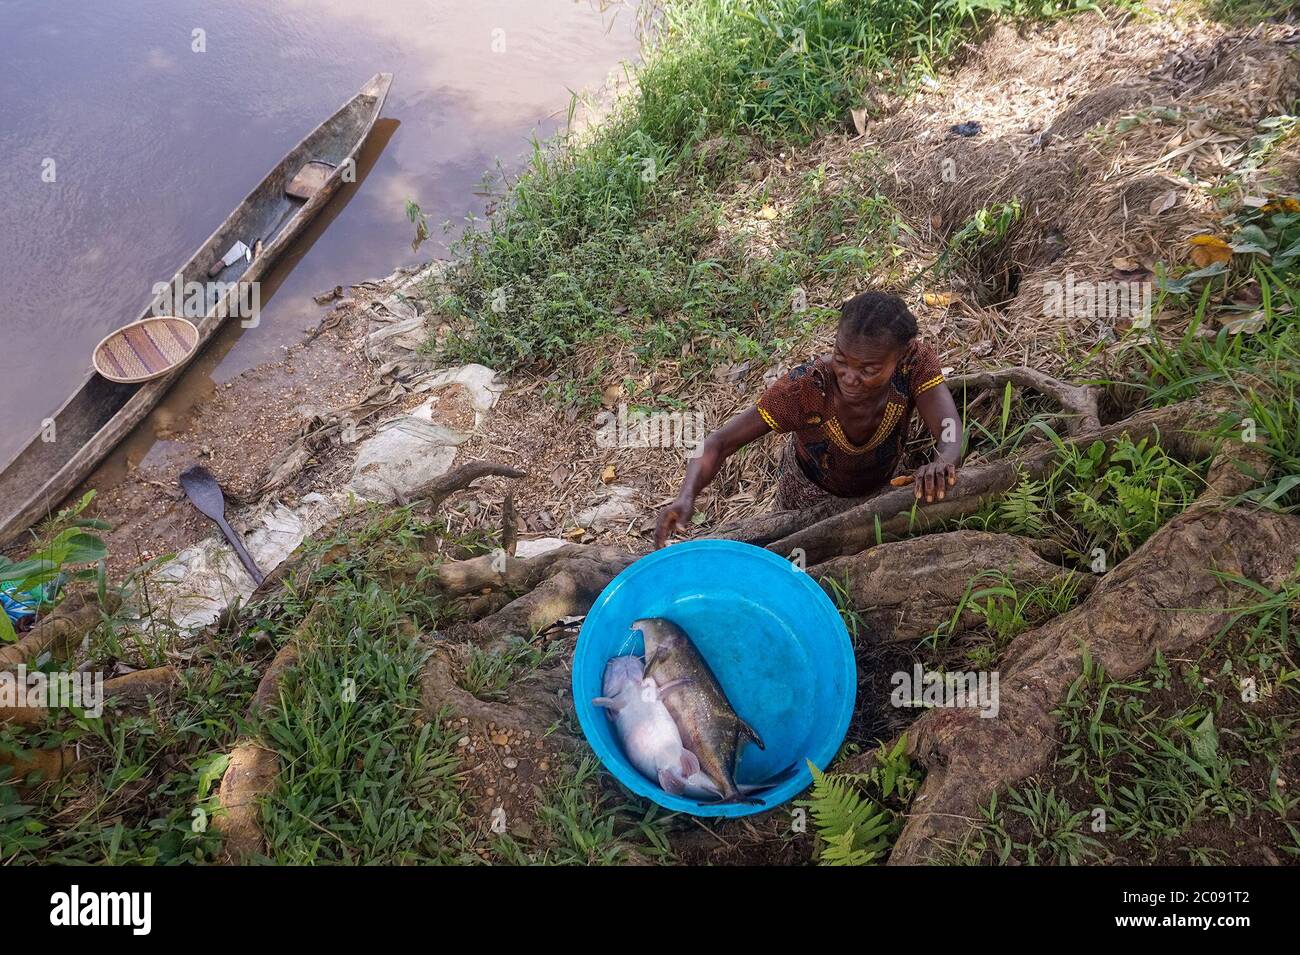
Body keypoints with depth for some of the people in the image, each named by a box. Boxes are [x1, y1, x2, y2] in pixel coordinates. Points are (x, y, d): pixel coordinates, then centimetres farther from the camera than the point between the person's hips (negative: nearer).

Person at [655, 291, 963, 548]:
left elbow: (952, 439, -41)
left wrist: (941, 464, -67)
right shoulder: (805, 388, -42)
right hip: (812, 493, -3)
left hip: (880, 483, 3)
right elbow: (720, 442, -39)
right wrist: (687, 496, -58)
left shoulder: (915, 361, -35)